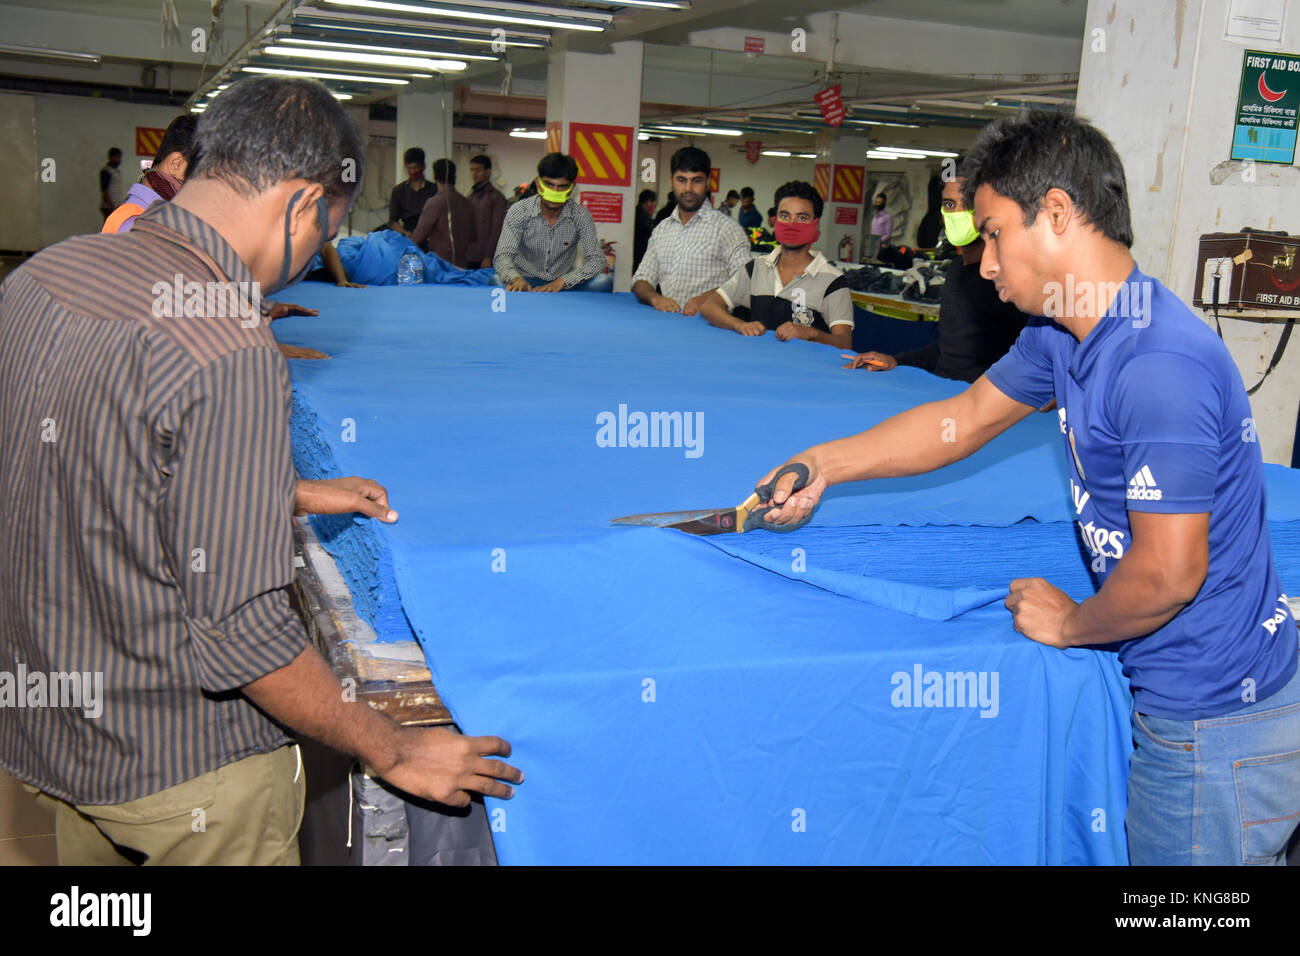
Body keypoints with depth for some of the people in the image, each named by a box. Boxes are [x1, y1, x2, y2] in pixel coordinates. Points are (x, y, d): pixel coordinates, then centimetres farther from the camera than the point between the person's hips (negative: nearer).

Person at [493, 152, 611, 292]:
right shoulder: (519, 211, -9)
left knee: (603, 282, -28)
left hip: (564, 285, 2)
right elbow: (503, 255, -16)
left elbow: (597, 260, -12)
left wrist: (562, 281, -30)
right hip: (526, 282, -2)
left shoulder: (580, 214, -6)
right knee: (497, 282, -36)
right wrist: (516, 278, -42)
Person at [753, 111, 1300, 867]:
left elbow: (1169, 572, -28)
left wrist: (1071, 624, -9)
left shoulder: (1159, 365, -28)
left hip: (1217, 724, -9)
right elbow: (968, 417, 16)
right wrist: (825, 463, 13)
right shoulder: (1063, 335, 3)